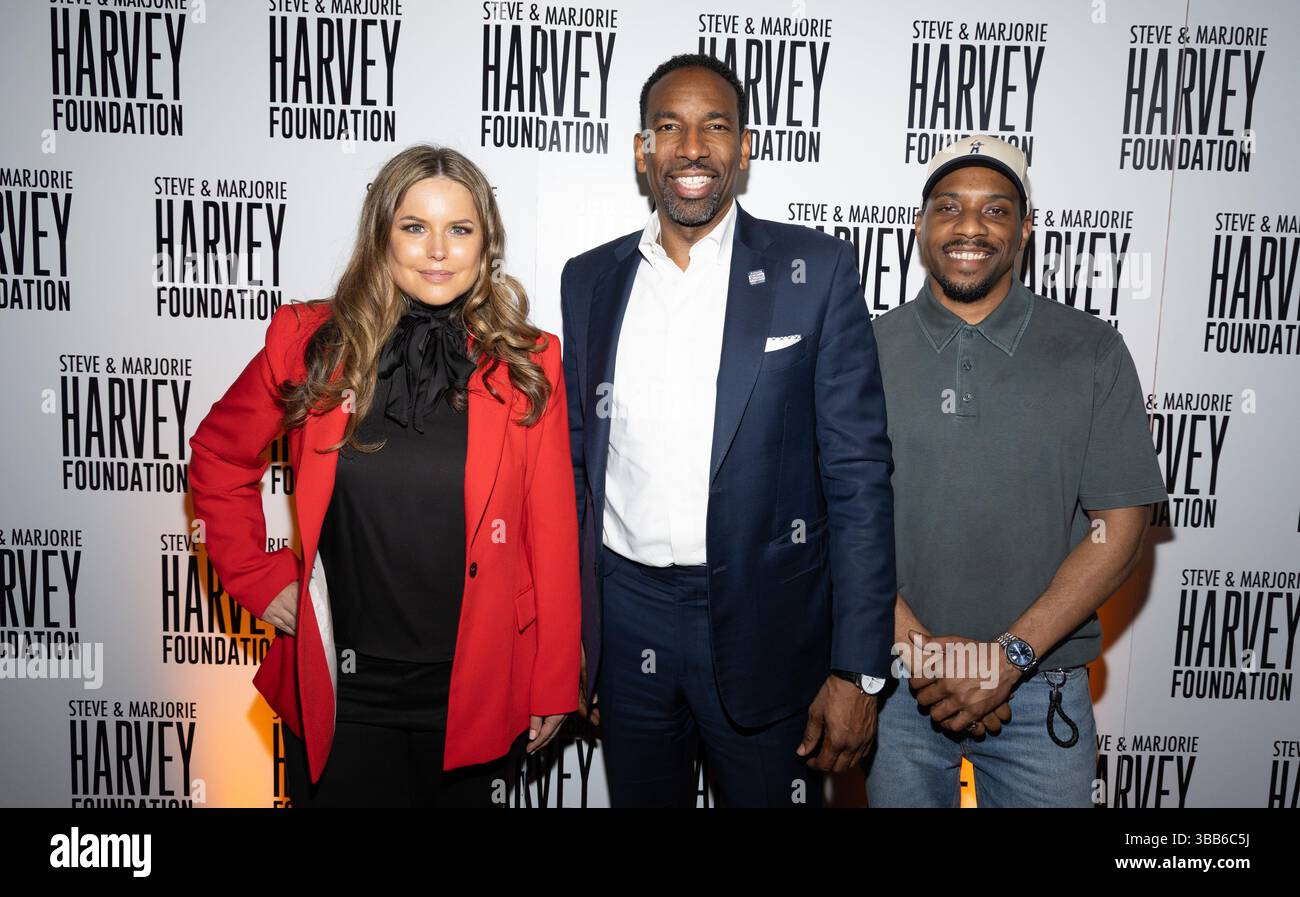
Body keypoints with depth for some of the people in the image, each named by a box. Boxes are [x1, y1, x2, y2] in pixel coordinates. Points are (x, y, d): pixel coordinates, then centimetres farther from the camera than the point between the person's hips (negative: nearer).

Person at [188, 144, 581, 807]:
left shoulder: (527, 365, -5)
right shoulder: (312, 342, -4)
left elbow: (552, 538, -3)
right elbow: (218, 456, 11)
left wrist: (554, 685, -1)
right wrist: (258, 577, 3)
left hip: (475, 697, 1)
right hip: (340, 694, 0)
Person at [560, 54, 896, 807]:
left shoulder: (816, 270, -5)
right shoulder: (590, 280, 5)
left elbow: (859, 475, -7)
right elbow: (576, 462, 9)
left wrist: (859, 670, -11)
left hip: (765, 626, -3)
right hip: (625, 619, 3)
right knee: (639, 798, 19)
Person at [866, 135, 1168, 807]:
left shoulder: (1091, 351, -1)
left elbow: (1120, 525, -5)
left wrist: (1012, 653, -14)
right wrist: (919, 648, -15)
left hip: (1041, 692, 0)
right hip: (896, 686, 0)